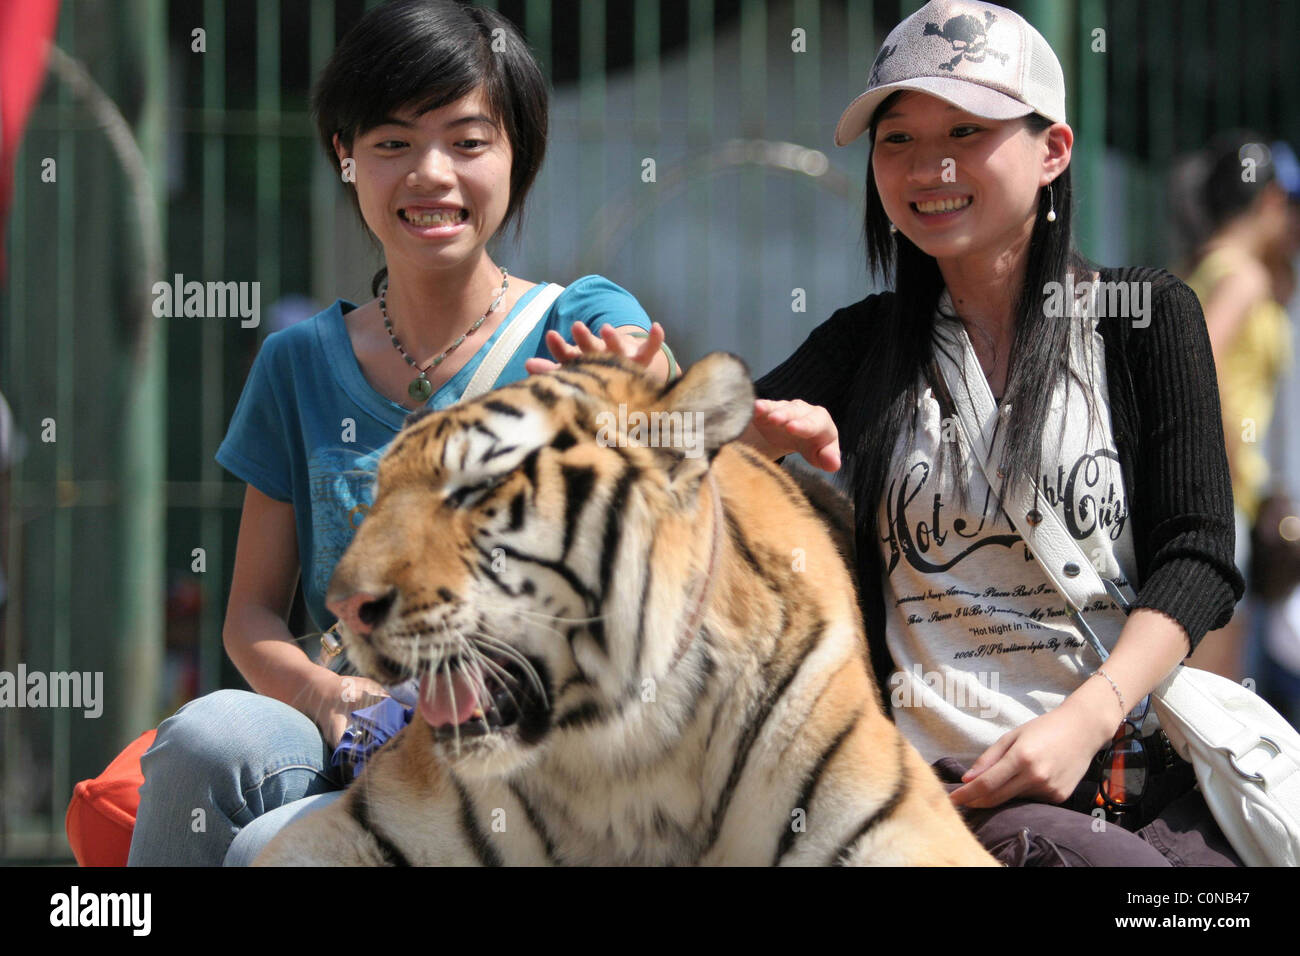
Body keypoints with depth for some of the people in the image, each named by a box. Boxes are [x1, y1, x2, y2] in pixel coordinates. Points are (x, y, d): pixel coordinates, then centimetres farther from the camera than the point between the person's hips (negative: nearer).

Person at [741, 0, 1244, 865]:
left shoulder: (1148, 317, 10)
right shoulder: (866, 343, 17)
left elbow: (1197, 557, 2)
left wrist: (1087, 716, -15)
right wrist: (767, 430, -25)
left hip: (1146, 781, 0)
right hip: (942, 787, 0)